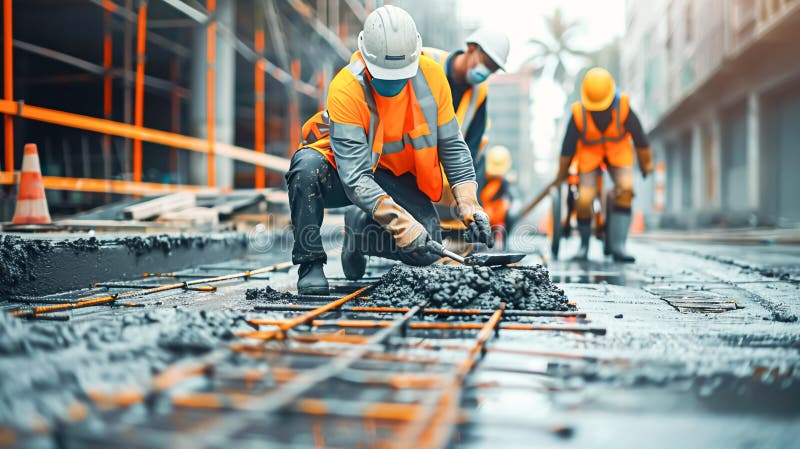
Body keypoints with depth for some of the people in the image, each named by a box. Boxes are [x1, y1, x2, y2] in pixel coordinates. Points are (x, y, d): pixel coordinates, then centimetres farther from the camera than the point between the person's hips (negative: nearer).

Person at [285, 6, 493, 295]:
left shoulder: (431, 76, -16)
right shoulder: (345, 89, -28)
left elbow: (452, 146, -7)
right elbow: (355, 176, -34)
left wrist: (470, 207, -18)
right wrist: (401, 223, -44)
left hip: (396, 178, 3)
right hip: (342, 176, -3)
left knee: (426, 249, -20)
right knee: (307, 165, -36)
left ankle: (358, 228, 12)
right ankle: (310, 263, -17)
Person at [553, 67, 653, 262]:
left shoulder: (623, 108, -25)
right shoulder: (579, 113, -25)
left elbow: (639, 137, -8)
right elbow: (568, 146, -12)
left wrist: (646, 163, 5)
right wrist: (561, 175, 0)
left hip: (618, 151, 1)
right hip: (589, 153, -1)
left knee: (625, 190, -23)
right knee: (584, 201, -13)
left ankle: (617, 246, -19)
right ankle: (584, 244, 12)